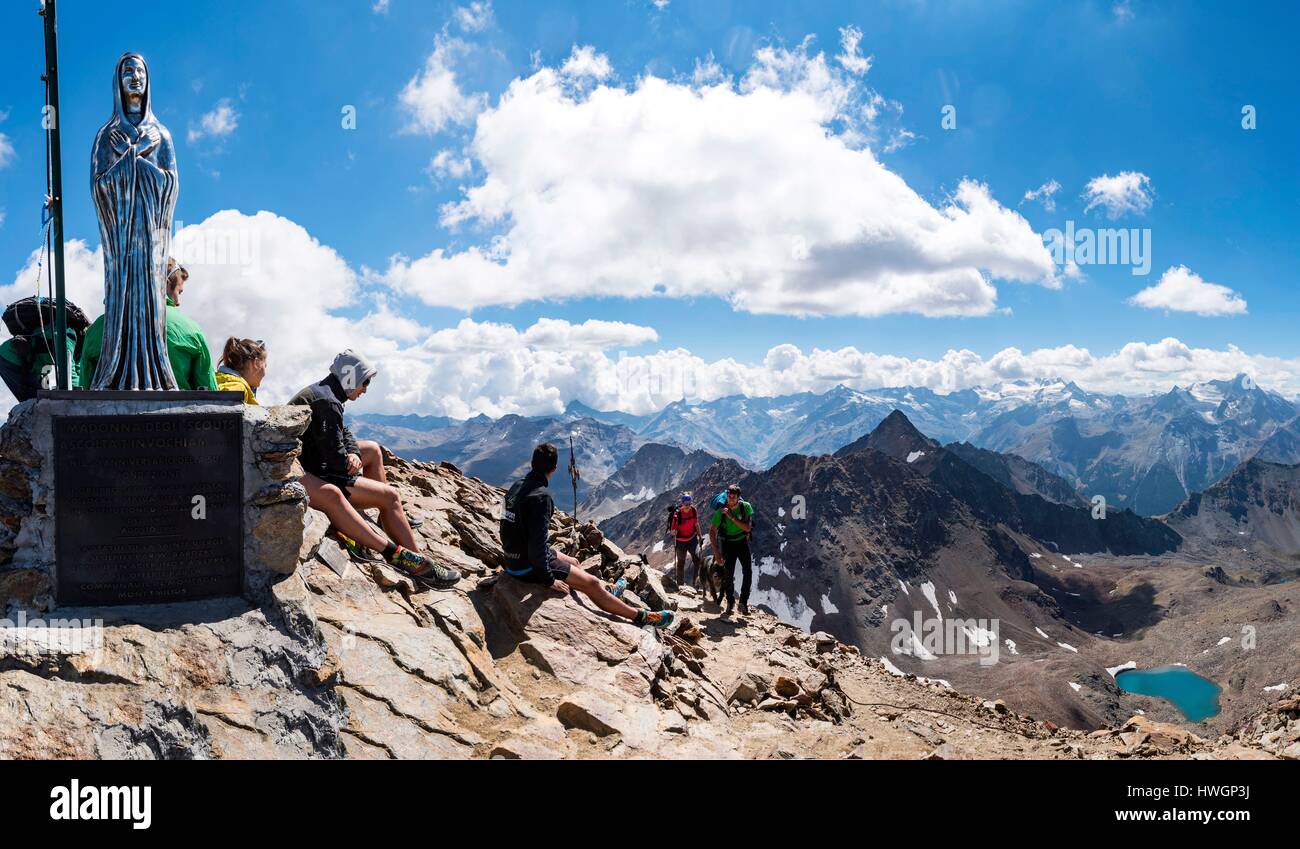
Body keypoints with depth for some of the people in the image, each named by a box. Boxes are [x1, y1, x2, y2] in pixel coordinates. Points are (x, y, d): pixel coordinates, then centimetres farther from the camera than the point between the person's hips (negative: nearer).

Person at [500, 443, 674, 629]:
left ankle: (608, 590, 48)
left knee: (573, 562, 28)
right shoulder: (540, 496, -26)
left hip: (514, 557, 9)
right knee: (591, 583, 0)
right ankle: (642, 616, 9)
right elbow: (537, 543, -30)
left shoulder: (518, 485, 3)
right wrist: (548, 579, -19)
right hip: (528, 567, -9)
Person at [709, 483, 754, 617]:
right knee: (728, 574, -5)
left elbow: (748, 528, -23)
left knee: (748, 571, -9)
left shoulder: (746, 507, -17)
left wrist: (732, 517, -32)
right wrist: (716, 552, -25)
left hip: (742, 542, 1)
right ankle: (730, 603, 11)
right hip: (728, 543, -1)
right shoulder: (721, 511, -21)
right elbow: (712, 532, -18)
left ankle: (743, 603, 0)